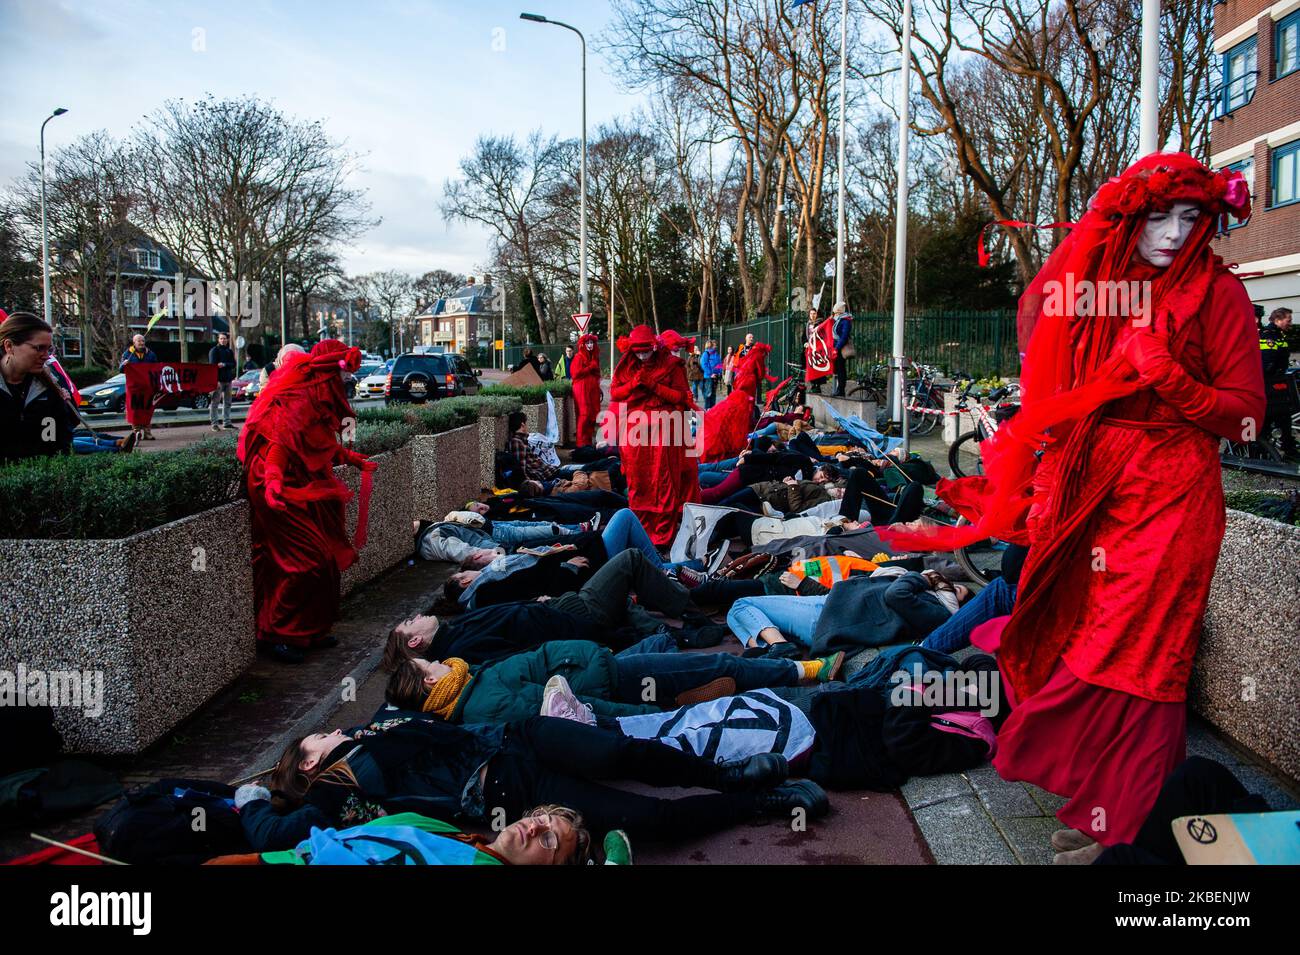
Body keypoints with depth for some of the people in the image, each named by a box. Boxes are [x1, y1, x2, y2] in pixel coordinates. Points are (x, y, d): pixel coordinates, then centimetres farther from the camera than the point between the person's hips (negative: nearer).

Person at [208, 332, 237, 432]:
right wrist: (215, 380, -20)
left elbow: (233, 364, 4)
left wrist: (224, 364, -17)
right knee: (215, 402, -5)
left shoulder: (229, 351, 15)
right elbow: (212, 365, -11)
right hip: (218, 380, -6)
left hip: (228, 379, 6)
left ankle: (227, 423, 17)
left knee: (227, 402, 10)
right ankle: (214, 424, -4)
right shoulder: (214, 350, -2)